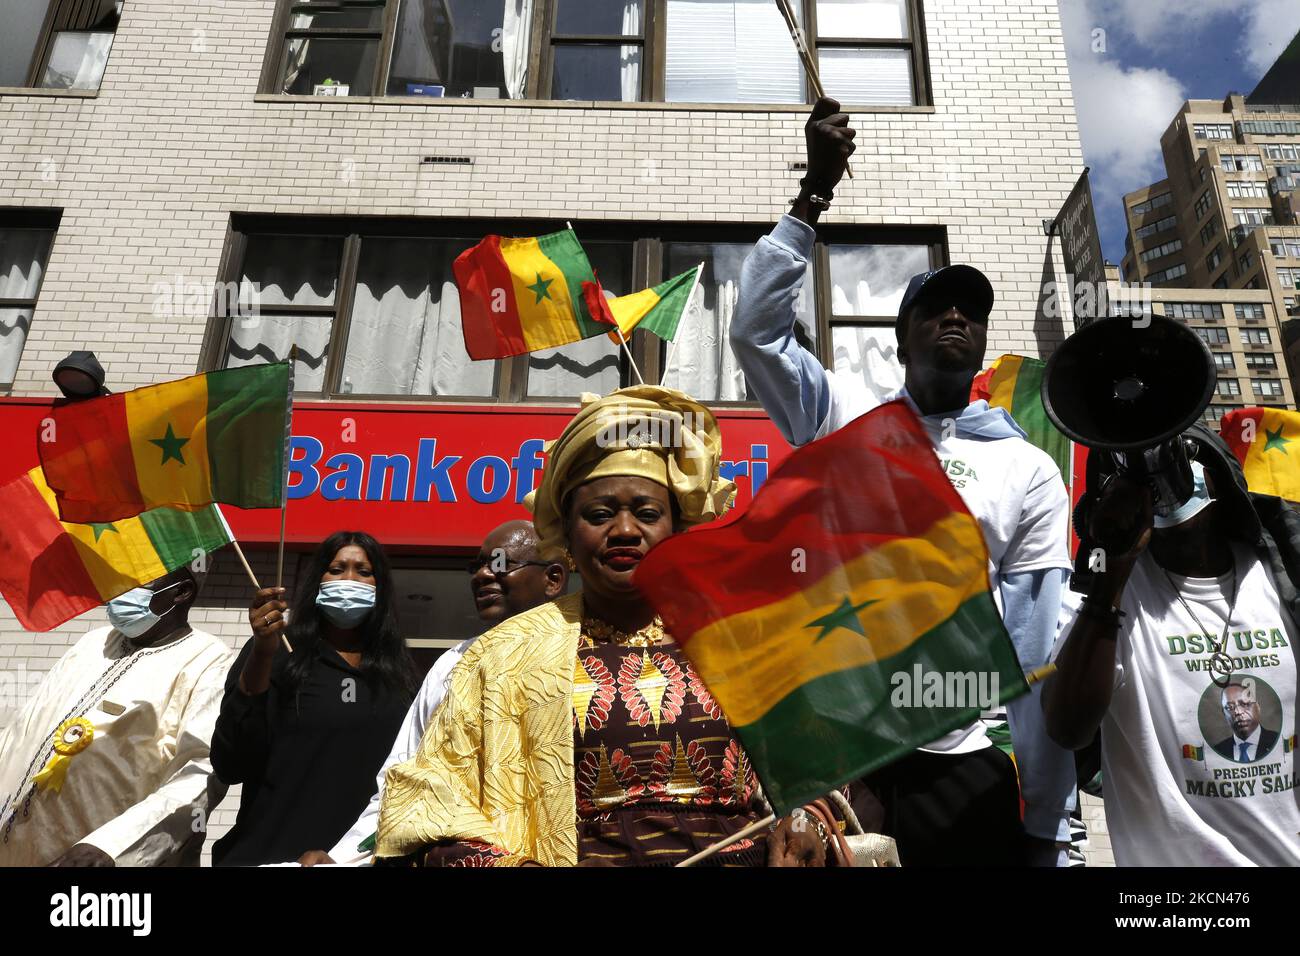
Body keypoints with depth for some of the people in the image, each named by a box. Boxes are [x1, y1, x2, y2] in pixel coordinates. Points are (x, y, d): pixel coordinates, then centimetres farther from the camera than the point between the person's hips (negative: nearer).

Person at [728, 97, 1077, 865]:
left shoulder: (1030, 472, 6)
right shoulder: (844, 414, 7)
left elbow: (1039, 647, 2)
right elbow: (756, 325, -8)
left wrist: (1046, 829, 0)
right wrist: (816, 193, -11)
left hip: (954, 766, 1)